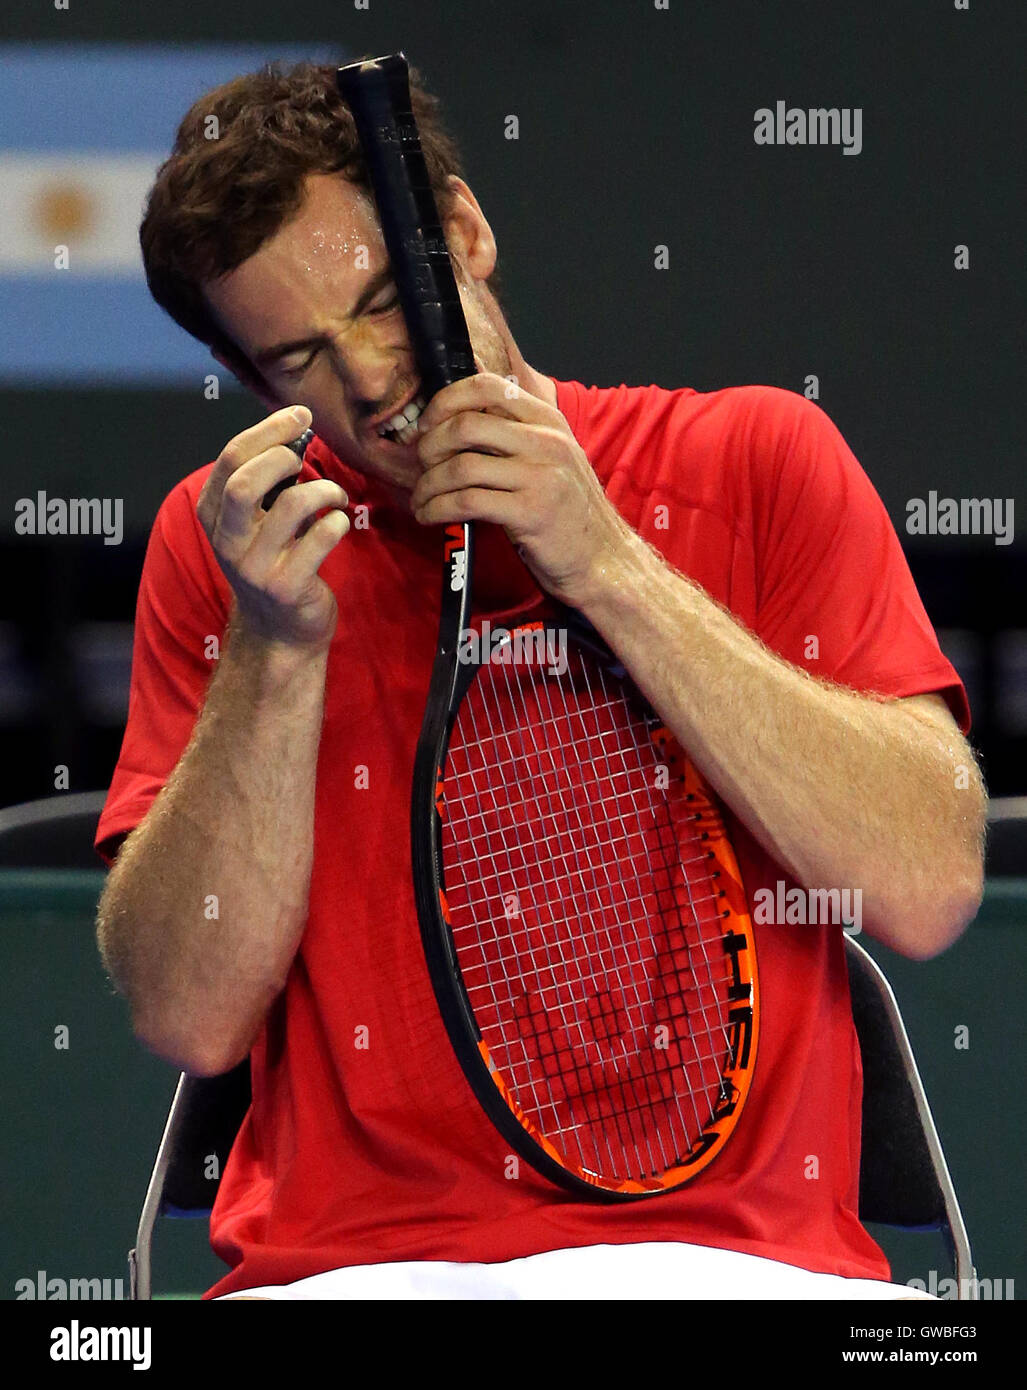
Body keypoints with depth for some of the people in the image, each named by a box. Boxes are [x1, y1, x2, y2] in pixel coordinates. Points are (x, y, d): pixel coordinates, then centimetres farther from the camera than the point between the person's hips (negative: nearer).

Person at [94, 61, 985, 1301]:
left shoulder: (754, 459, 10)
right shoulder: (227, 538, 14)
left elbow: (927, 892, -3)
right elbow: (187, 1017, 6)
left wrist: (605, 566, -5)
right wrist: (275, 647, -5)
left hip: (731, 1246, -1)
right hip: (352, 1262, 1)